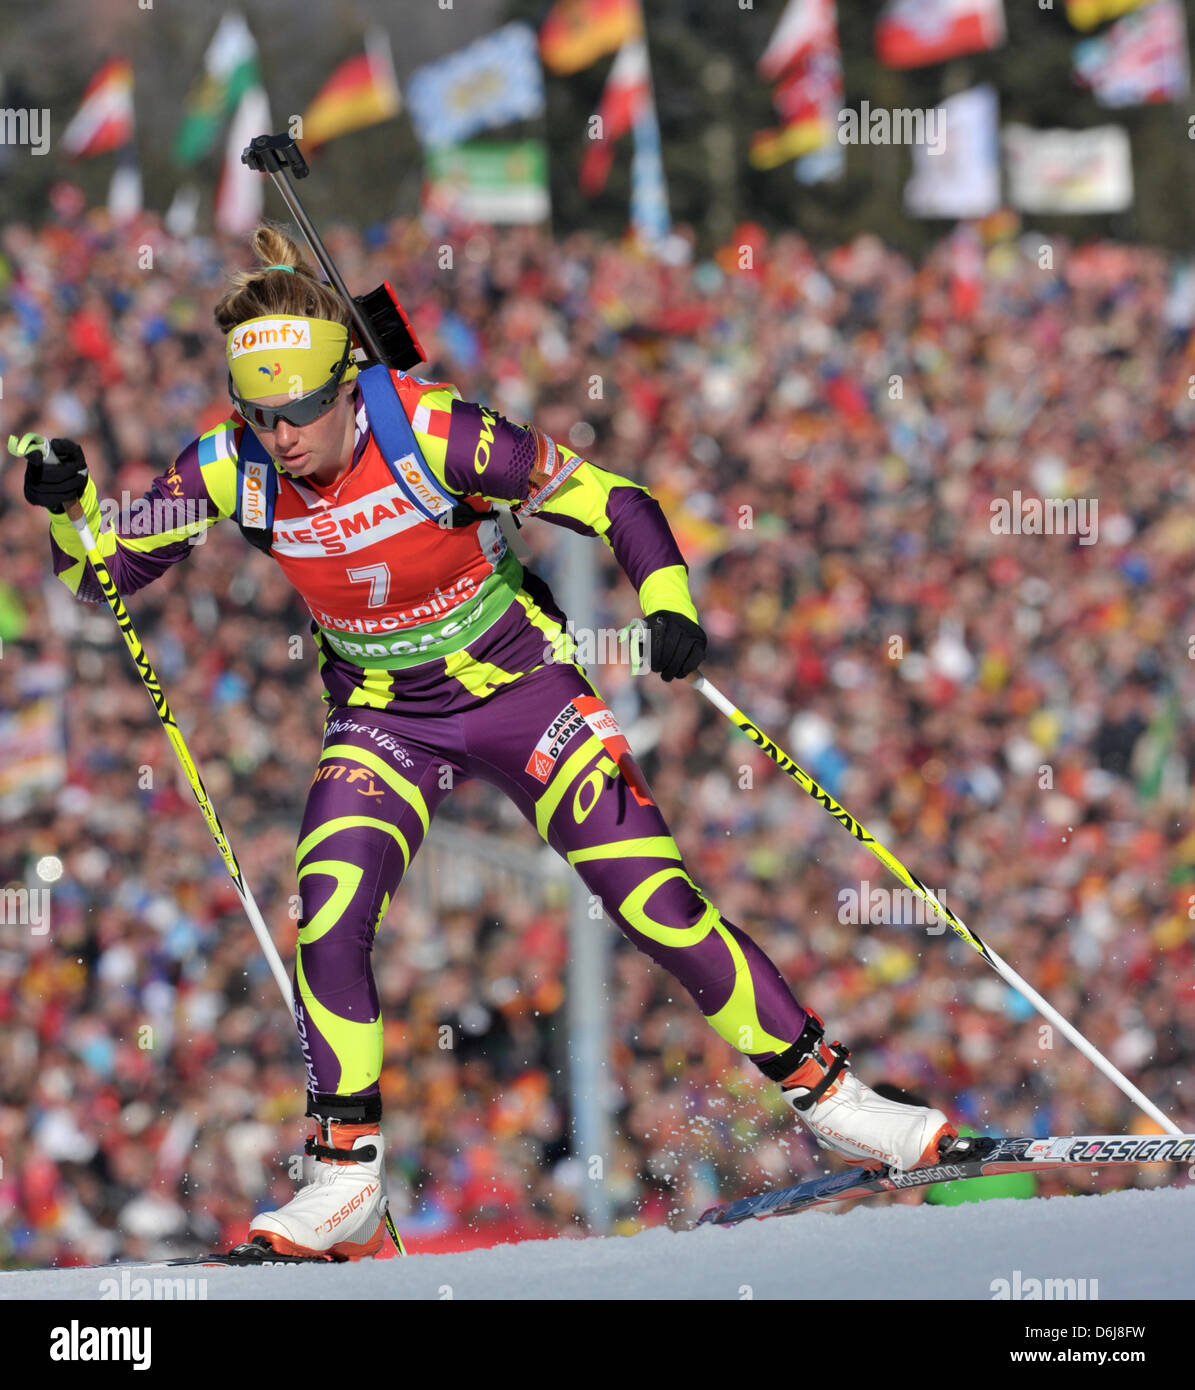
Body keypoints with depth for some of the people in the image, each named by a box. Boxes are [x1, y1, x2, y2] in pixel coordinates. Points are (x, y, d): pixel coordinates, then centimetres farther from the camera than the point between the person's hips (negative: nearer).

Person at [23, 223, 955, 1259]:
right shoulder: (233, 470, -15)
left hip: (519, 689, -3)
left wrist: (669, 606, -36)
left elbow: (617, 504, -19)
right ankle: (346, 1181, -7)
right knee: (328, 921, -19)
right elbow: (105, 574, -4)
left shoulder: (434, 435, -26)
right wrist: (67, 505, -24)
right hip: (382, 722, 3)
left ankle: (825, 1093, 6)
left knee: (659, 906, -9)